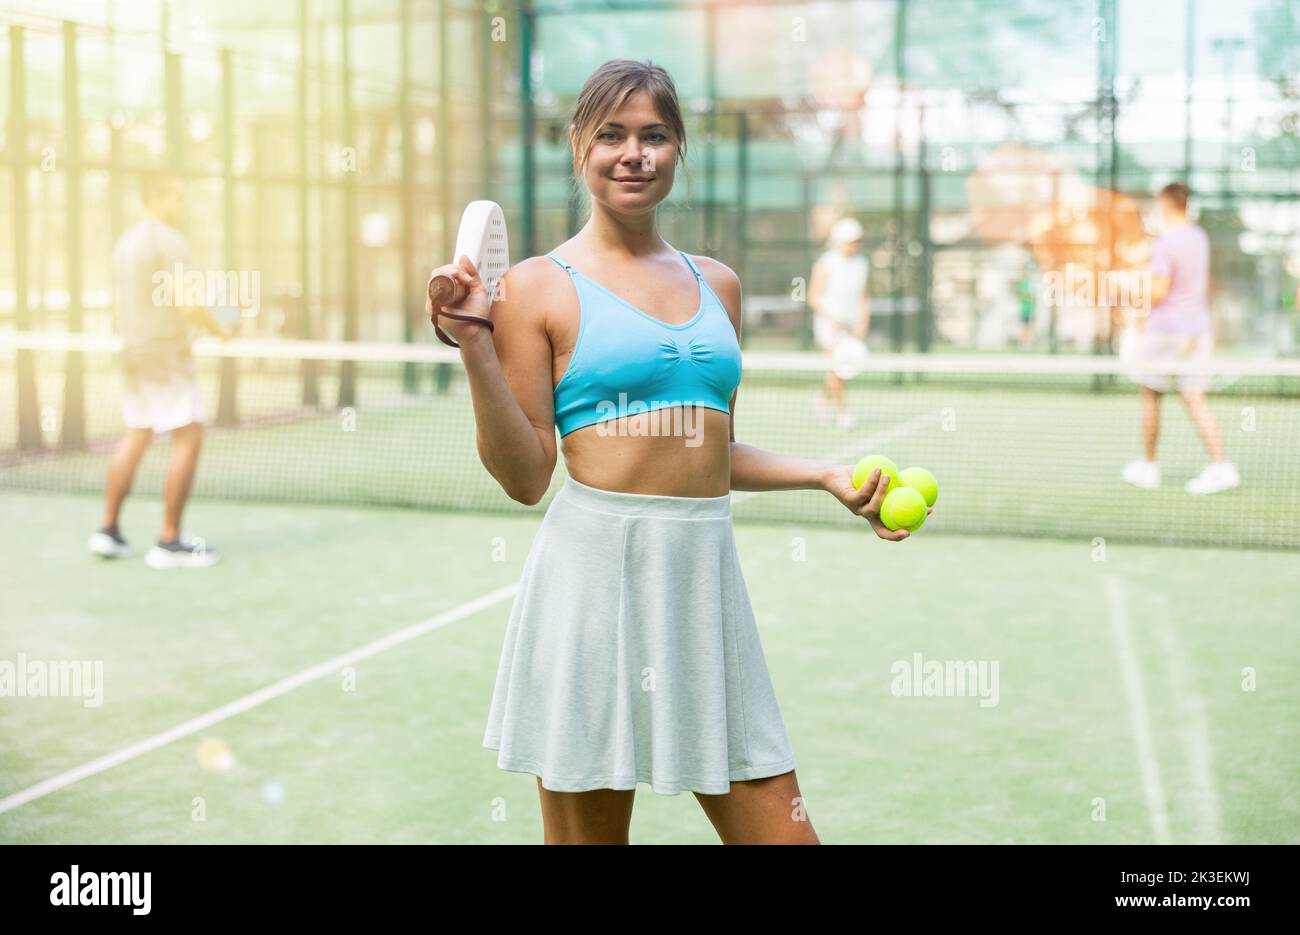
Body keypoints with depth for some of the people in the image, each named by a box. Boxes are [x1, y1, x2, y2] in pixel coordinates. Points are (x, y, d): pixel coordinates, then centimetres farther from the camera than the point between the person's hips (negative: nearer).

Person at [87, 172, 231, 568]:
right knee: (189, 437, -6)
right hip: (168, 353, -9)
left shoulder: (125, 242, 14)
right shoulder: (171, 241, -14)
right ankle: (169, 542, -7)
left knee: (136, 437, 16)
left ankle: (108, 529, 17)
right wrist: (220, 329, -5)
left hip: (133, 353, 9)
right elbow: (186, 304, -21)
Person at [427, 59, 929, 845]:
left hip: (707, 571, 5)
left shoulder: (717, 284, 15)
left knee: (781, 829, 4)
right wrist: (476, 345, -13)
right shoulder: (541, 286, -1)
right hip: (597, 568, -5)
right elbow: (526, 477, -5)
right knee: (588, 829, 5)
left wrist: (828, 477, 14)